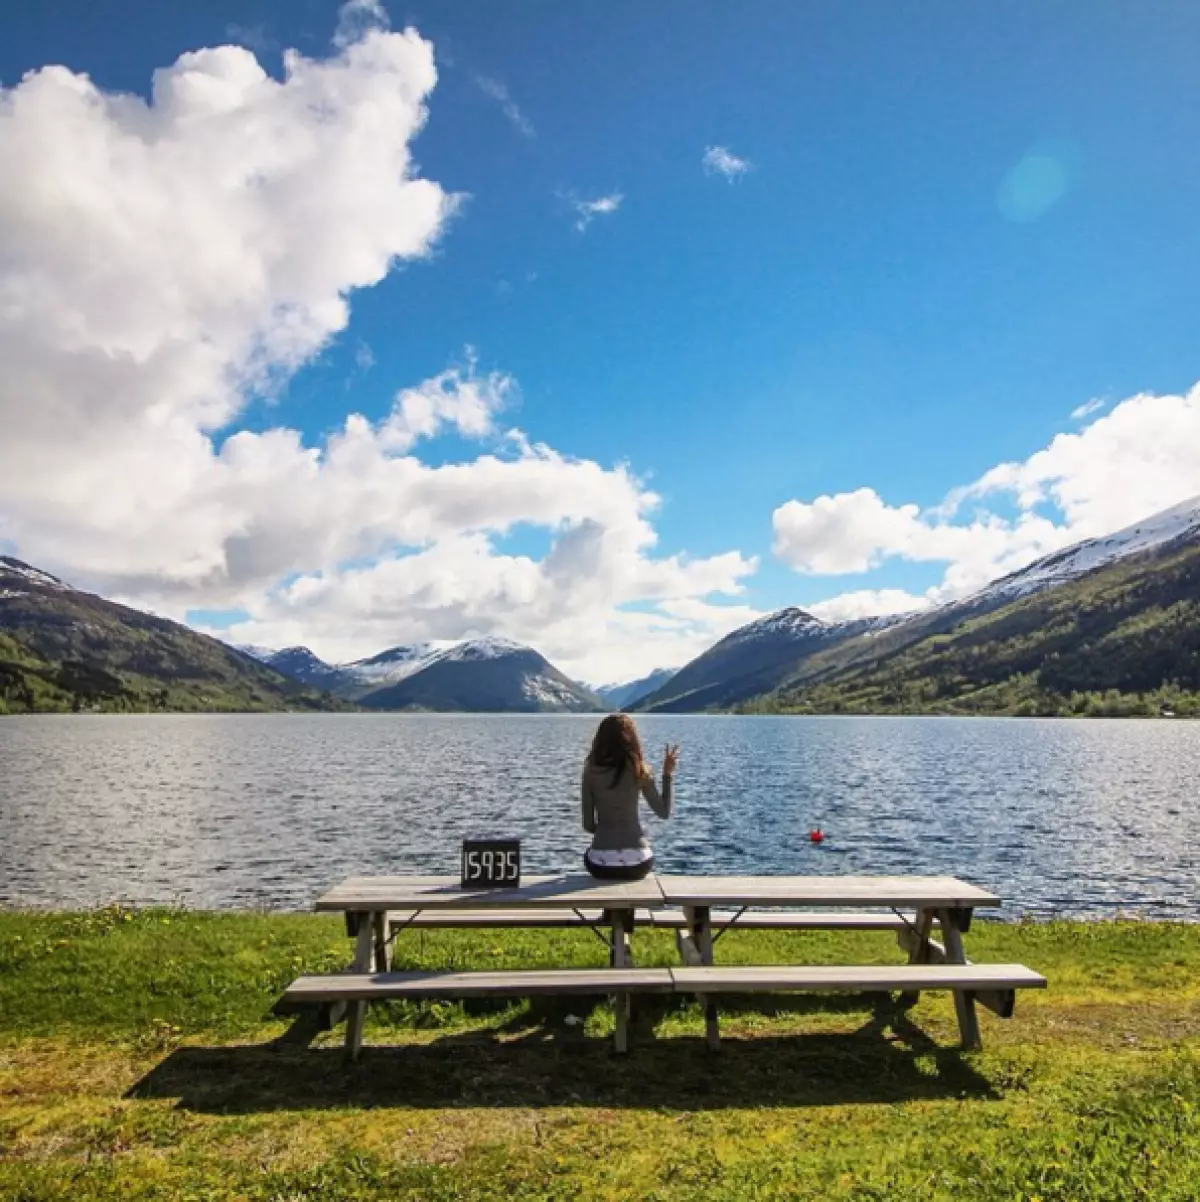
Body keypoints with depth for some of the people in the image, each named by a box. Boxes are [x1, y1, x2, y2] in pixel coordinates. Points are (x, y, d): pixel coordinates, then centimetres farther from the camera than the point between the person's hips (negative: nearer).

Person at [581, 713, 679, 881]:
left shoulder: (591, 772, -2)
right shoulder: (640, 771, -3)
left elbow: (588, 825, 1)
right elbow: (664, 813, 5)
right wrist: (668, 774, 11)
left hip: (602, 863, 0)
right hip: (637, 861, 0)